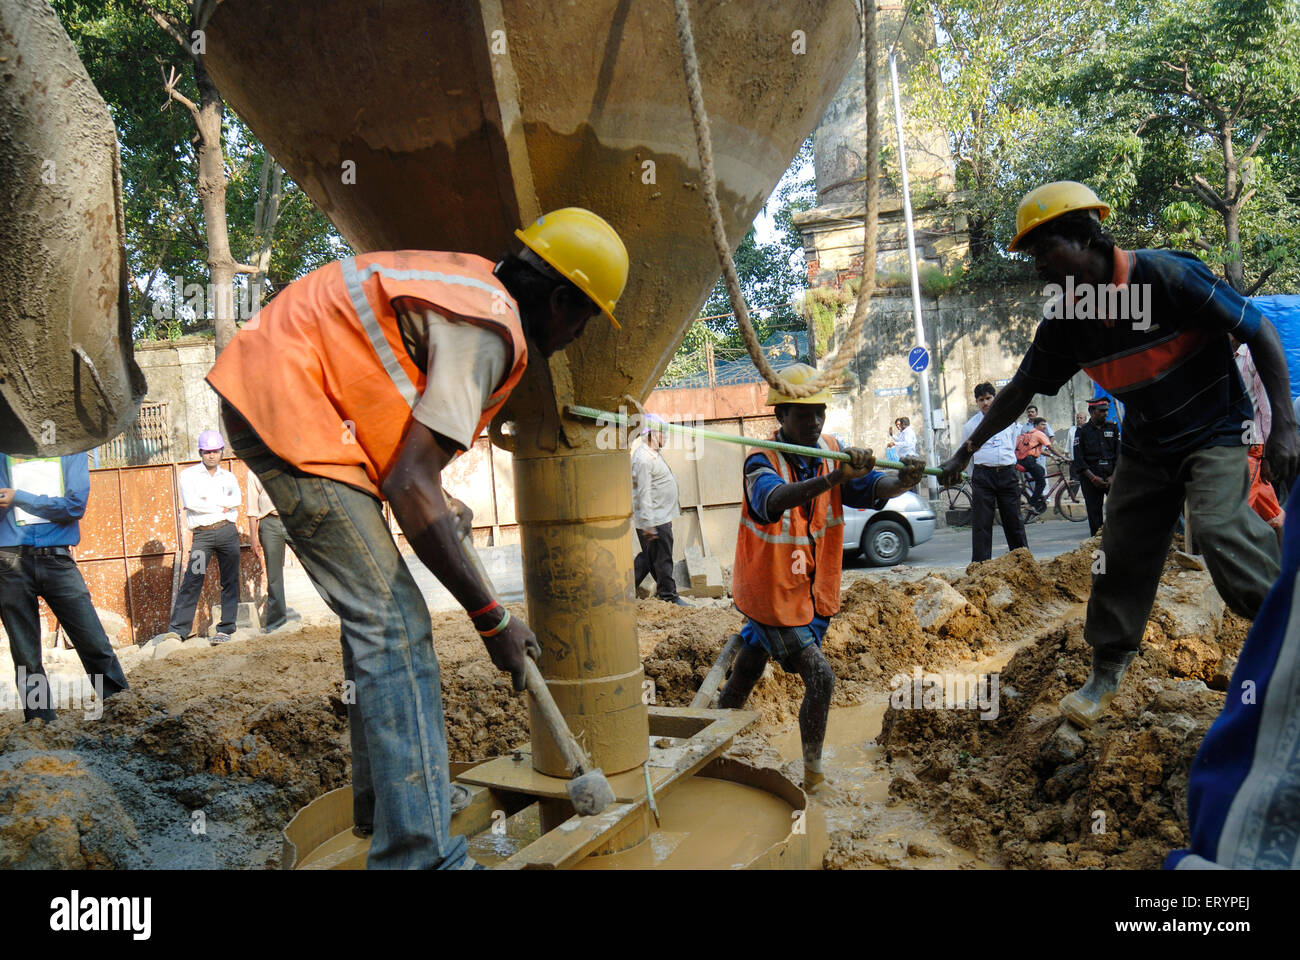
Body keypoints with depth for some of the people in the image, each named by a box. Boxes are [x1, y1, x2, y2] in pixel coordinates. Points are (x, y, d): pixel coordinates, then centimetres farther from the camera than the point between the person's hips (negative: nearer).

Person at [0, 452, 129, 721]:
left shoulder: (71, 452, 7)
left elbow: (76, 505, -5)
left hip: (57, 560, -1)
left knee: (96, 645, -4)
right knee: (26, 655, 5)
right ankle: (41, 724, 15)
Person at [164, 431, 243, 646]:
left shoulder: (228, 477, 16)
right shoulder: (188, 474, 9)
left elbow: (236, 499, -4)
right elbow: (190, 502, -8)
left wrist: (207, 502, -10)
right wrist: (220, 506, -2)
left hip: (227, 532, 2)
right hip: (201, 535, -2)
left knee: (230, 581, 1)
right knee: (192, 580, -9)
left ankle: (225, 629, 5)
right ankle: (177, 630, -6)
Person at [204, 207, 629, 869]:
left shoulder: (476, 288, 11)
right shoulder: (487, 328, -19)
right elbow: (408, 487, -25)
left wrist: (436, 504, 19)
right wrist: (491, 618, -18)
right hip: (288, 401, -11)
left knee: (374, 612, 16)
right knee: (392, 624, -13)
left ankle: (384, 802, 29)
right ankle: (418, 851, -10)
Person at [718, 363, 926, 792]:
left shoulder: (831, 451, -4)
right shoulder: (763, 462, -22)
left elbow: (871, 487, -18)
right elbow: (774, 499, -45)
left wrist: (901, 481, -41)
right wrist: (836, 476, -59)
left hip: (813, 591, 6)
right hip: (772, 593, -6)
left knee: (748, 668, 24)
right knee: (819, 676, -13)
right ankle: (812, 770, 8)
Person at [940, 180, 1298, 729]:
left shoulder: (1166, 275, -22)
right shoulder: (1064, 320, -6)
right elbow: (1020, 390, 5)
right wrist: (965, 453, 6)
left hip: (1214, 433, -5)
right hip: (1146, 446, 5)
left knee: (1219, 530, -28)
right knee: (1121, 556, 4)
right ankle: (1106, 673, 19)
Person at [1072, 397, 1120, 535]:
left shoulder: (1113, 427, 10)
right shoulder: (1082, 431, 4)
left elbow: (1119, 453, 6)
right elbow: (1079, 459, -1)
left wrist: (1114, 476, -6)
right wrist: (1093, 478, -10)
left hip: (1112, 476, 1)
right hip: (1091, 477, -1)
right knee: (1094, 513, 2)